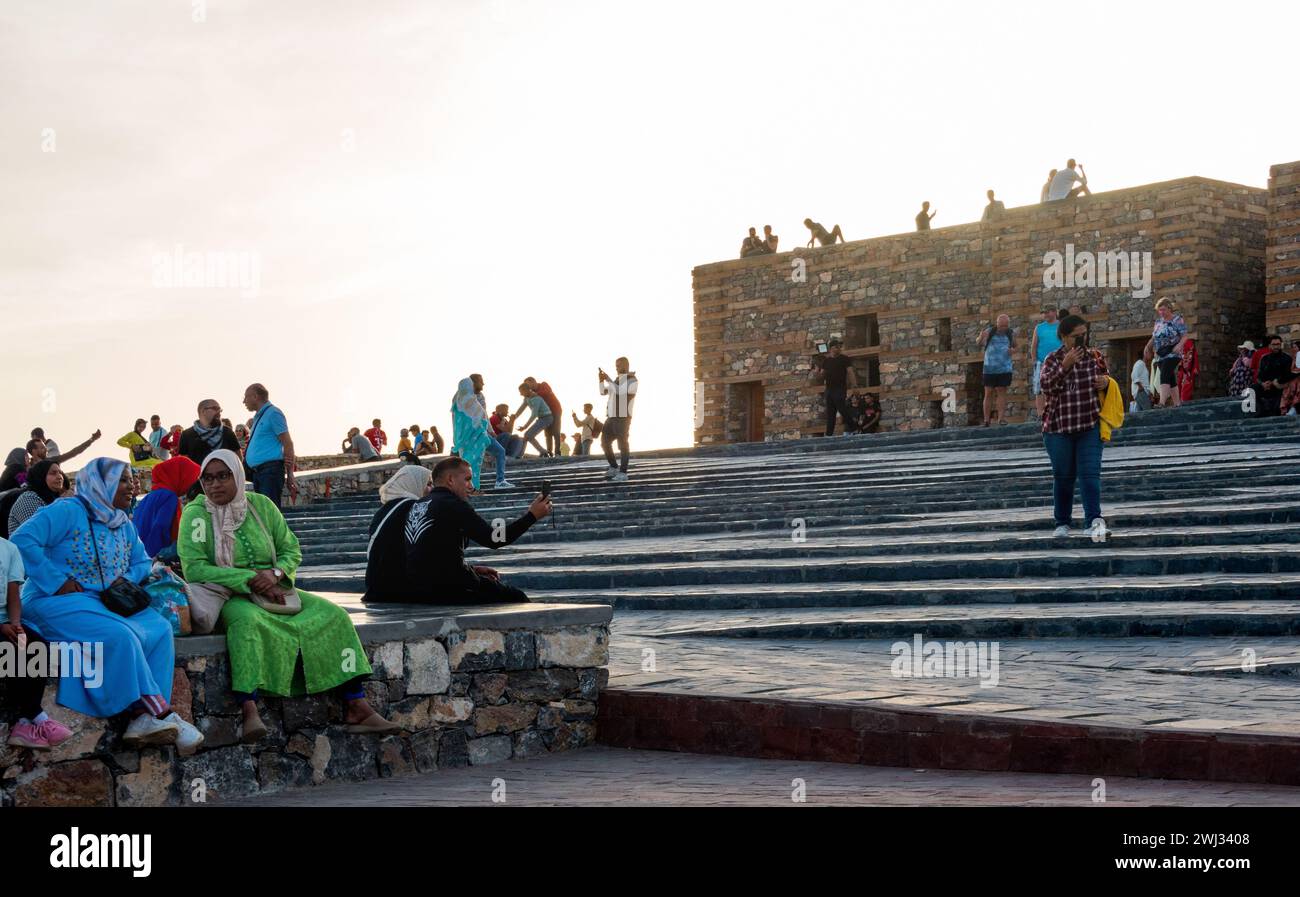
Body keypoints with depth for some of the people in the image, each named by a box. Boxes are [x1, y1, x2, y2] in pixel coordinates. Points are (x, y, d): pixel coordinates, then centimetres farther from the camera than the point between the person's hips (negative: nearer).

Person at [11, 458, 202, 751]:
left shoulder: (125, 525, 17)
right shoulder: (68, 511, -8)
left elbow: (141, 561, 25)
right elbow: (22, 540, -17)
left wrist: (128, 578, 0)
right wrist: (58, 581, -21)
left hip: (106, 603, 8)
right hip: (55, 602, -8)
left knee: (160, 628, -16)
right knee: (119, 635, -34)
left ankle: (146, 718, -29)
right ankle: (160, 714, -27)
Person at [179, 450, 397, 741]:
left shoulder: (261, 505, 9)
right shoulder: (195, 514, -3)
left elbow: (292, 550, 11)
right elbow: (194, 568, -14)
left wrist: (275, 573, -13)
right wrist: (249, 579, -20)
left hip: (274, 591, 5)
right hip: (229, 596, -5)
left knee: (333, 616, -14)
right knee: (248, 620, -40)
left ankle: (357, 707, -18)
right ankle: (249, 711, -51)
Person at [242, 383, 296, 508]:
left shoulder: (273, 413, -6)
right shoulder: (258, 417, 22)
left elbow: (287, 443, -11)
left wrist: (289, 475, -16)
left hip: (270, 469, -10)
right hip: (258, 472, 10)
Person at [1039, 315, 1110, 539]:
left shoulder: (1095, 357, 6)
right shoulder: (1053, 360, -1)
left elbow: (1107, 381, 19)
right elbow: (1046, 385, -17)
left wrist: (1106, 383, -5)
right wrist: (1065, 366, -28)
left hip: (1090, 427, 1)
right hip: (1059, 428, -1)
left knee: (1090, 474, -12)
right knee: (1063, 477, 7)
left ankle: (1095, 519, -17)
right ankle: (1062, 523, 17)